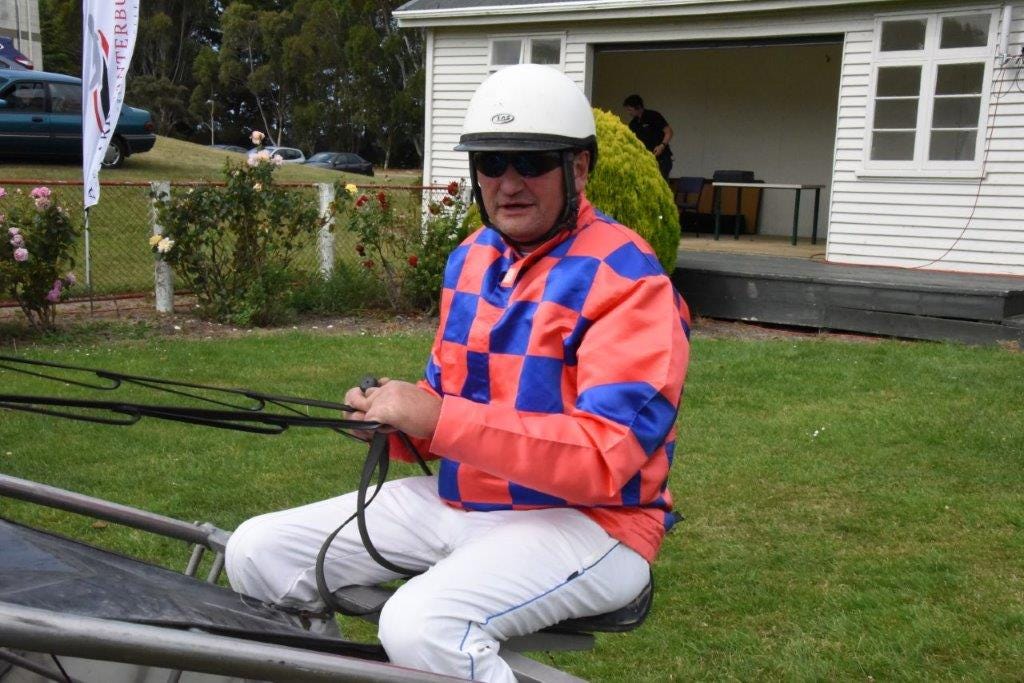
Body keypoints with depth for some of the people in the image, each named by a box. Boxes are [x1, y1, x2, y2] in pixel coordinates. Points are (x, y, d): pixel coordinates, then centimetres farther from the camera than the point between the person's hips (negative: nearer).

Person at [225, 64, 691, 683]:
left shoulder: (628, 281, -15)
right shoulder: (470, 260, 9)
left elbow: (604, 459, -24)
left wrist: (439, 419, -28)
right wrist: (398, 420, -7)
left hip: (585, 520, -7)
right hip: (458, 501, 7)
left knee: (422, 626, -34)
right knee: (258, 553, 0)